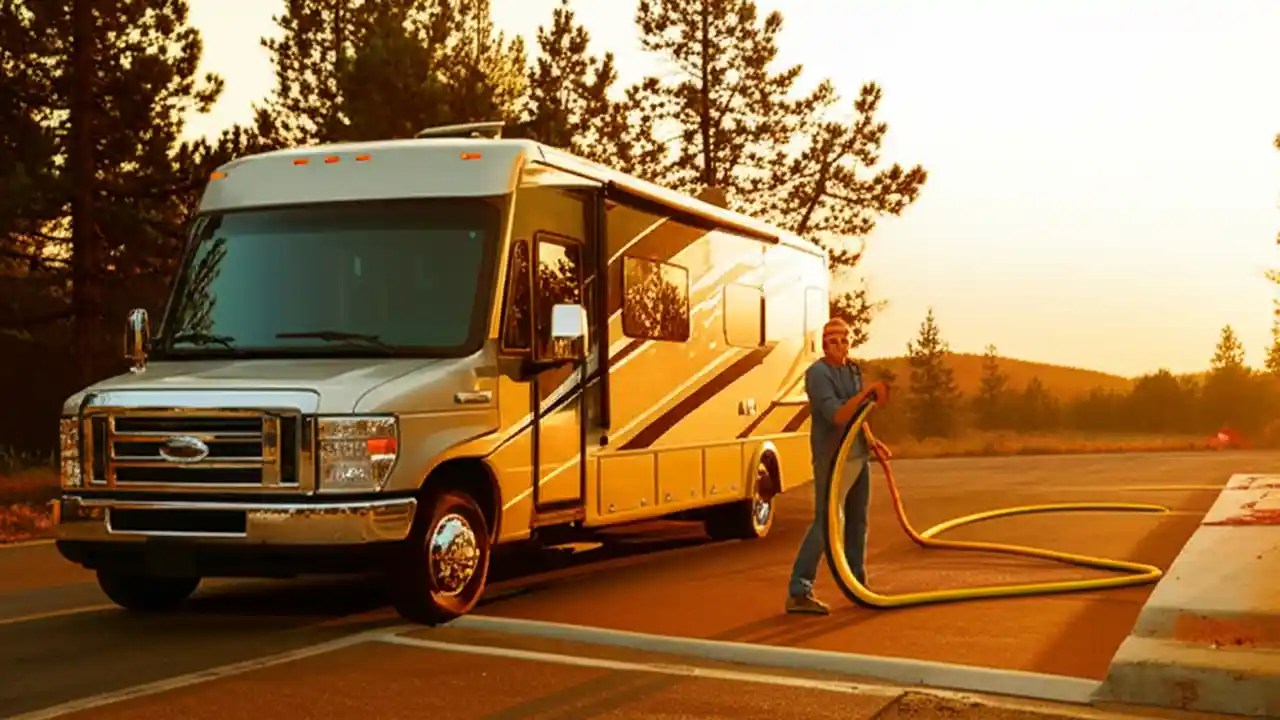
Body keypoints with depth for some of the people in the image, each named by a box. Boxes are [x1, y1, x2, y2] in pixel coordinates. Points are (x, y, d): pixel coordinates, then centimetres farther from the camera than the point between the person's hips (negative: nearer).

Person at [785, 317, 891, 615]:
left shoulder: (853, 369, 9)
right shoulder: (817, 373, -16)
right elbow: (836, 415, -26)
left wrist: (872, 441, 9)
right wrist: (868, 391, -30)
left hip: (858, 456, 8)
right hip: (832, 459, -8)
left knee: (857, 522, 13)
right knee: (826, 524, -11)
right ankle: (798, 592, -9)